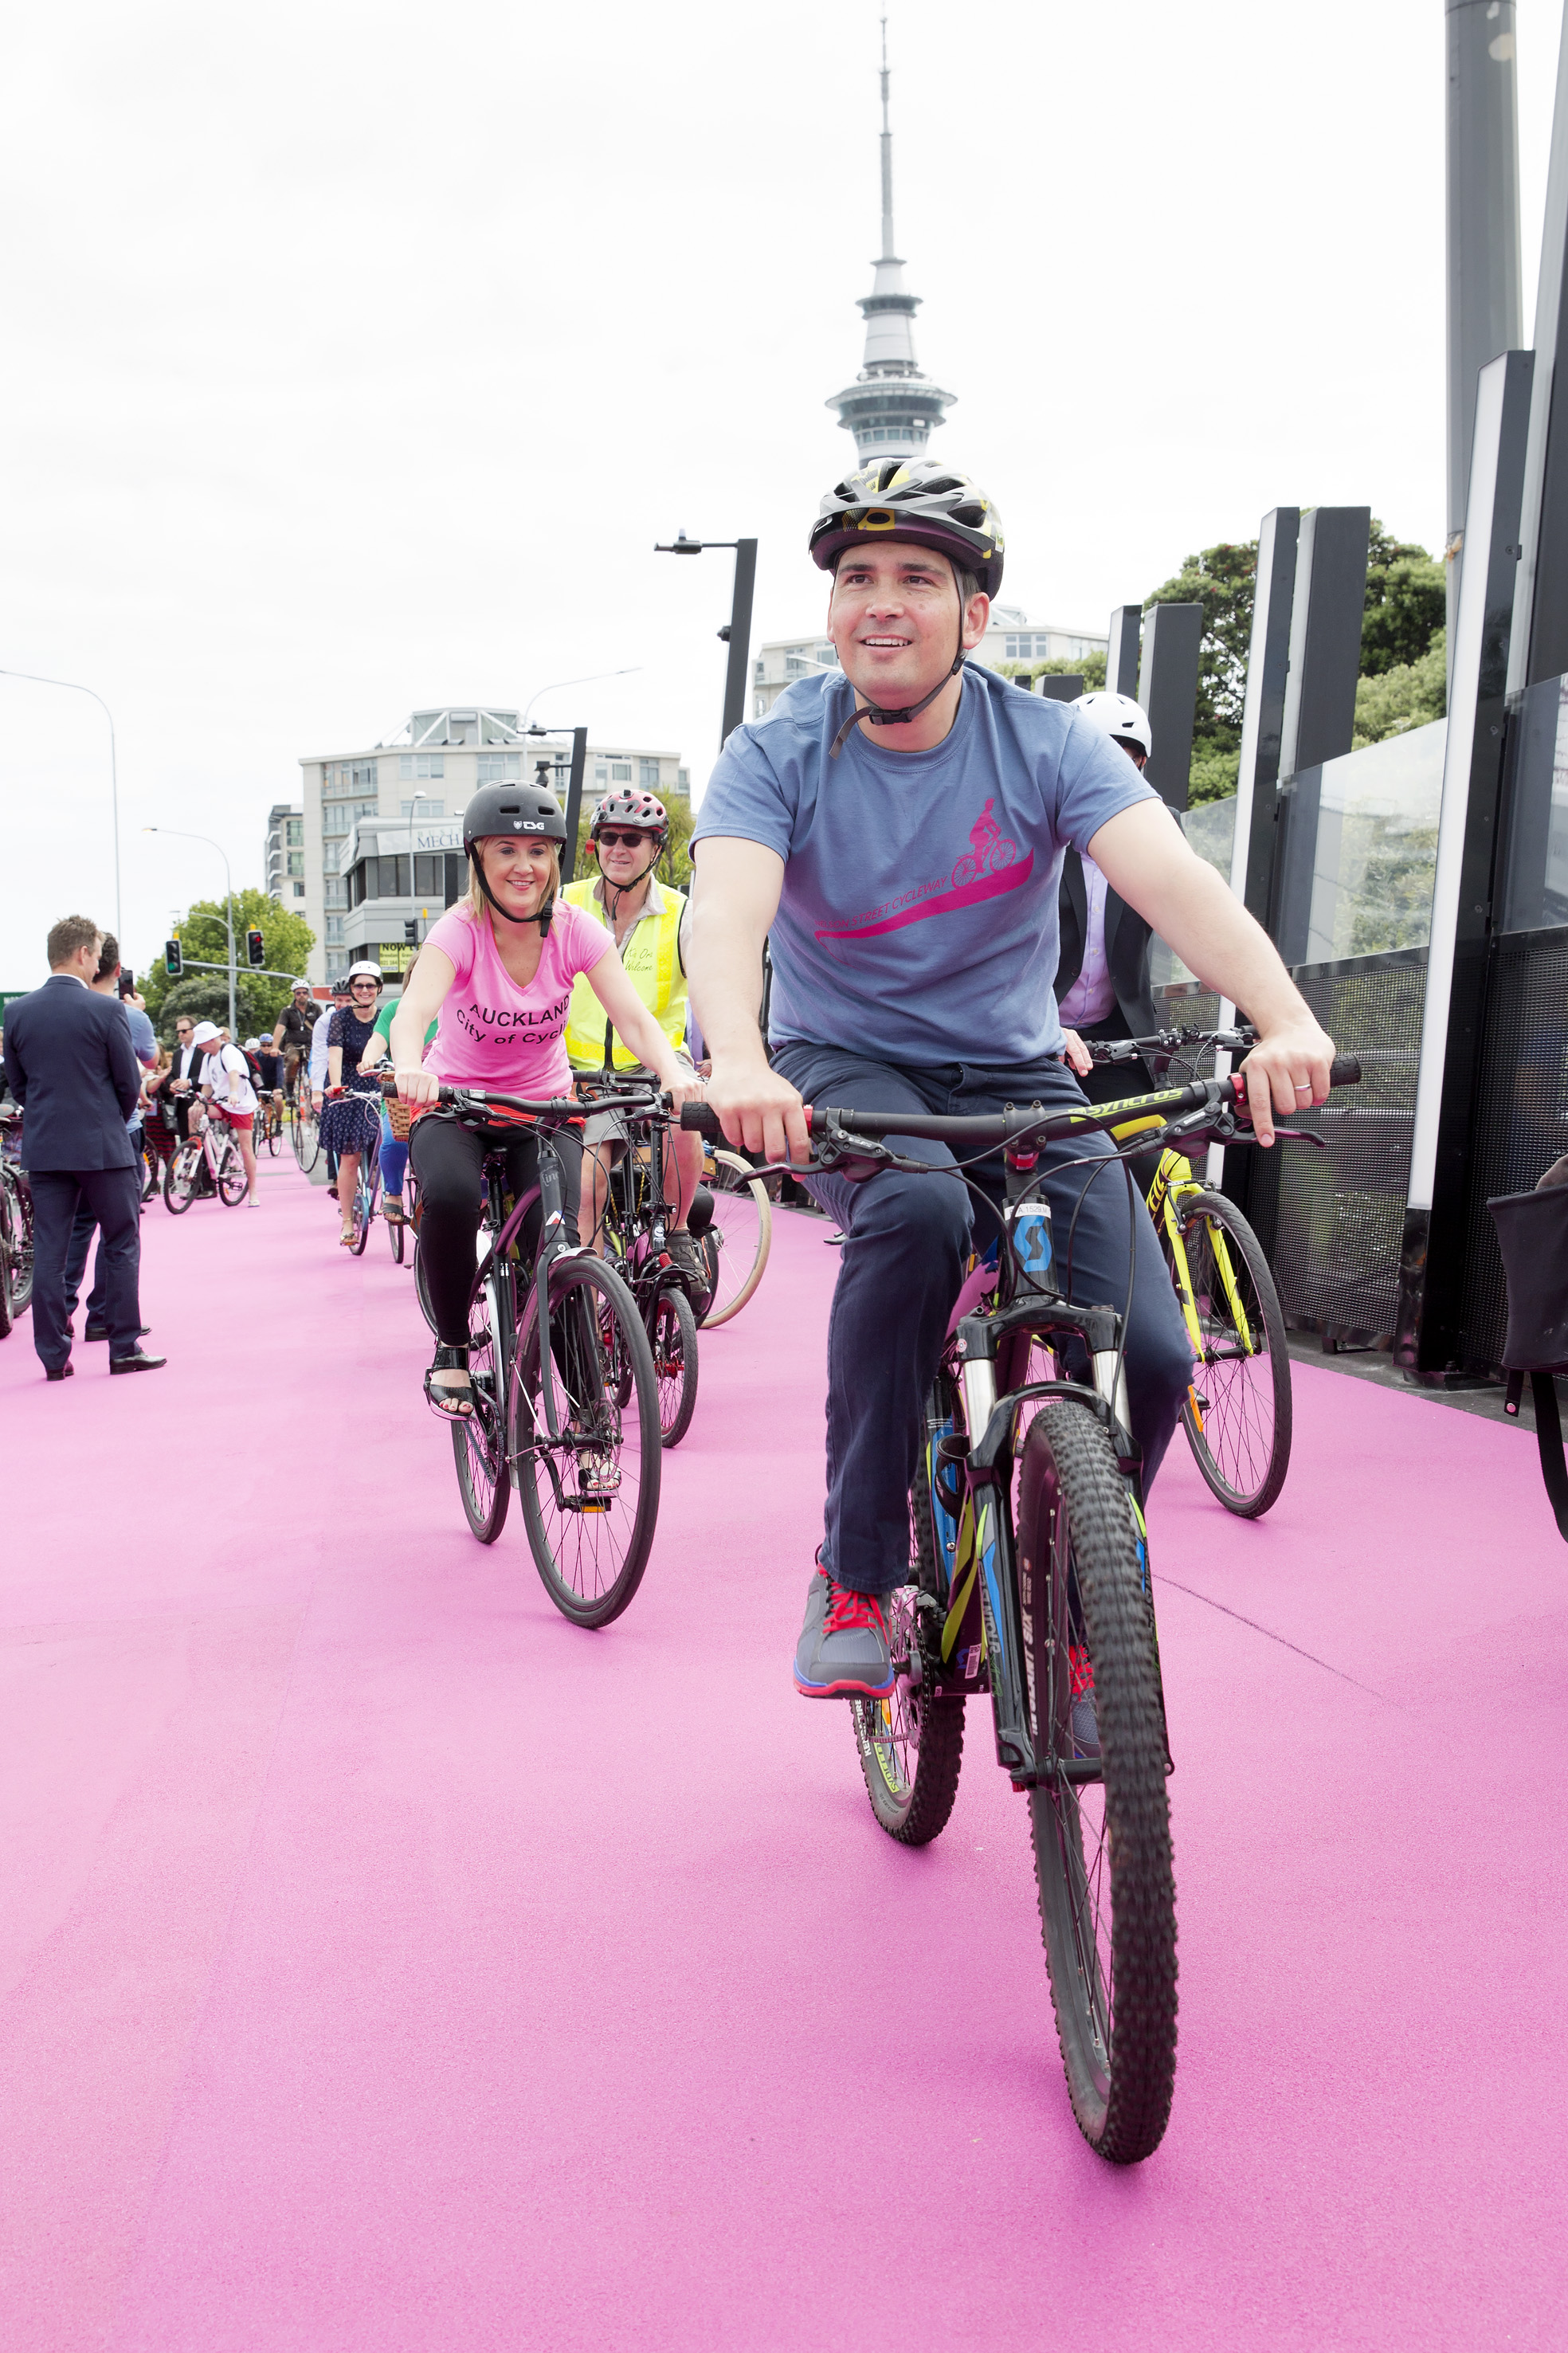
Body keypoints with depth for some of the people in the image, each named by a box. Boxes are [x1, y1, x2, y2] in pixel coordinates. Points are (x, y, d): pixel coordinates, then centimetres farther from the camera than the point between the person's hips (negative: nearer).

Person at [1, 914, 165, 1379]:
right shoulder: (105, 1010, -10)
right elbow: (129, 1082, -5)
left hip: (42, 1147, 4)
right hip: (103, 1147, -4)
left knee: (49, 1251, 6)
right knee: (121, 1246, 6)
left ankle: (54, 1356, 7)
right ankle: (124, 1348, 7)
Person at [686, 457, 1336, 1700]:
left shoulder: (1048, 743, -10)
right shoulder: (777, 753, -11)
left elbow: (1172, 877, -26)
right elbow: (728, 909, -29)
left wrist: (1286, 1020, -45)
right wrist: (740, 1065, -51)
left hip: (1013, 1076, 2)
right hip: (844, 1066, -1)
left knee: (1150, 1357, -17)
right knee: (918, 1208, -37)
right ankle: (855, 1575, -21)